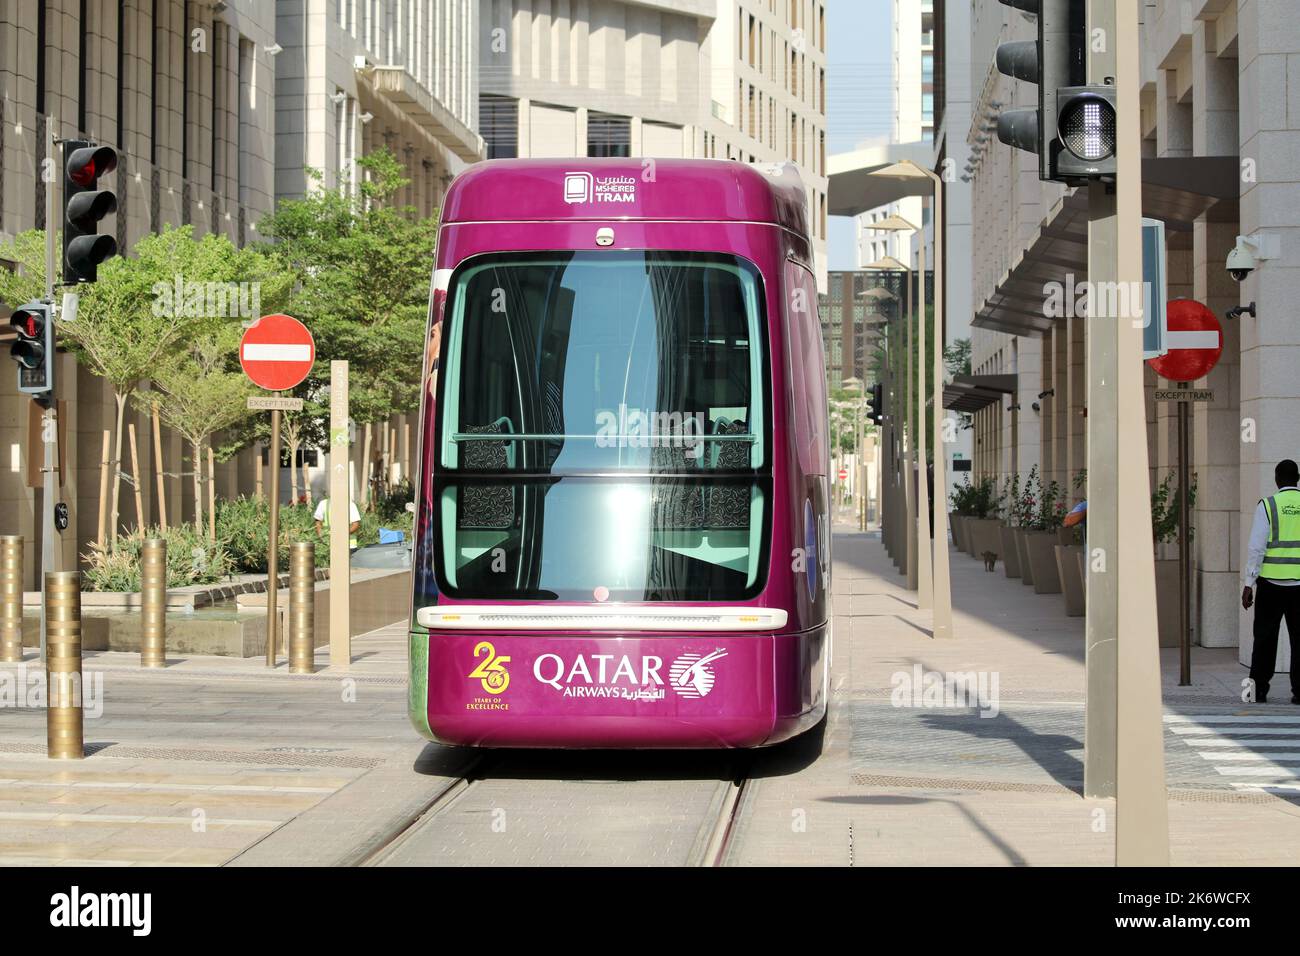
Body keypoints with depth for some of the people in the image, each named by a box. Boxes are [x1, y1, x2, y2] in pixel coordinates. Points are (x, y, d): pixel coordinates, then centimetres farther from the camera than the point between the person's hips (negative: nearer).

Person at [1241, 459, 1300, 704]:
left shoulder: (1267, 505, -4)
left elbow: (1256, 547, -7)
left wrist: (1248, 583, -3)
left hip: (1271, 582, -1)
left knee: (1265, 637, 6)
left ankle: (1259, 690, 6)